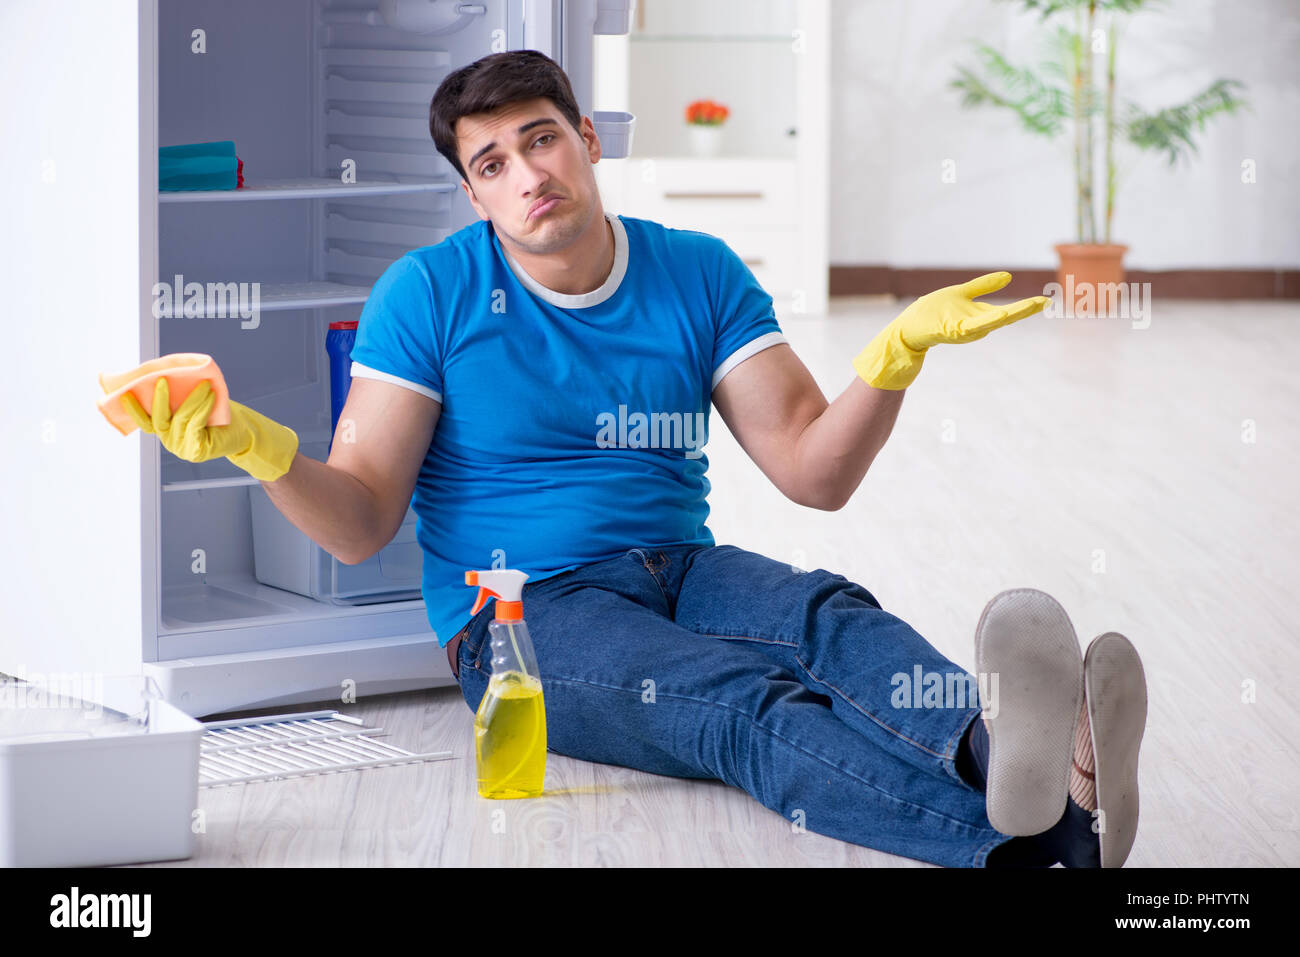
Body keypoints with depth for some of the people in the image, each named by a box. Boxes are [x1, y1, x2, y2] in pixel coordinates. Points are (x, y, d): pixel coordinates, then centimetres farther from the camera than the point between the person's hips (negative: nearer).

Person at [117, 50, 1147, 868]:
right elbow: (360, 524, 0)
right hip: (524, 614, -4)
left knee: (832, 615, -32)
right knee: (743, 699, -35)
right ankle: (1029, 819, -66)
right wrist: (263, 449, -20)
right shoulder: (426, 294, 1)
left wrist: (895, 355, -14)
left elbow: (814, 473, 4)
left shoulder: (698, 273, 8)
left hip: (684, 569, 4)